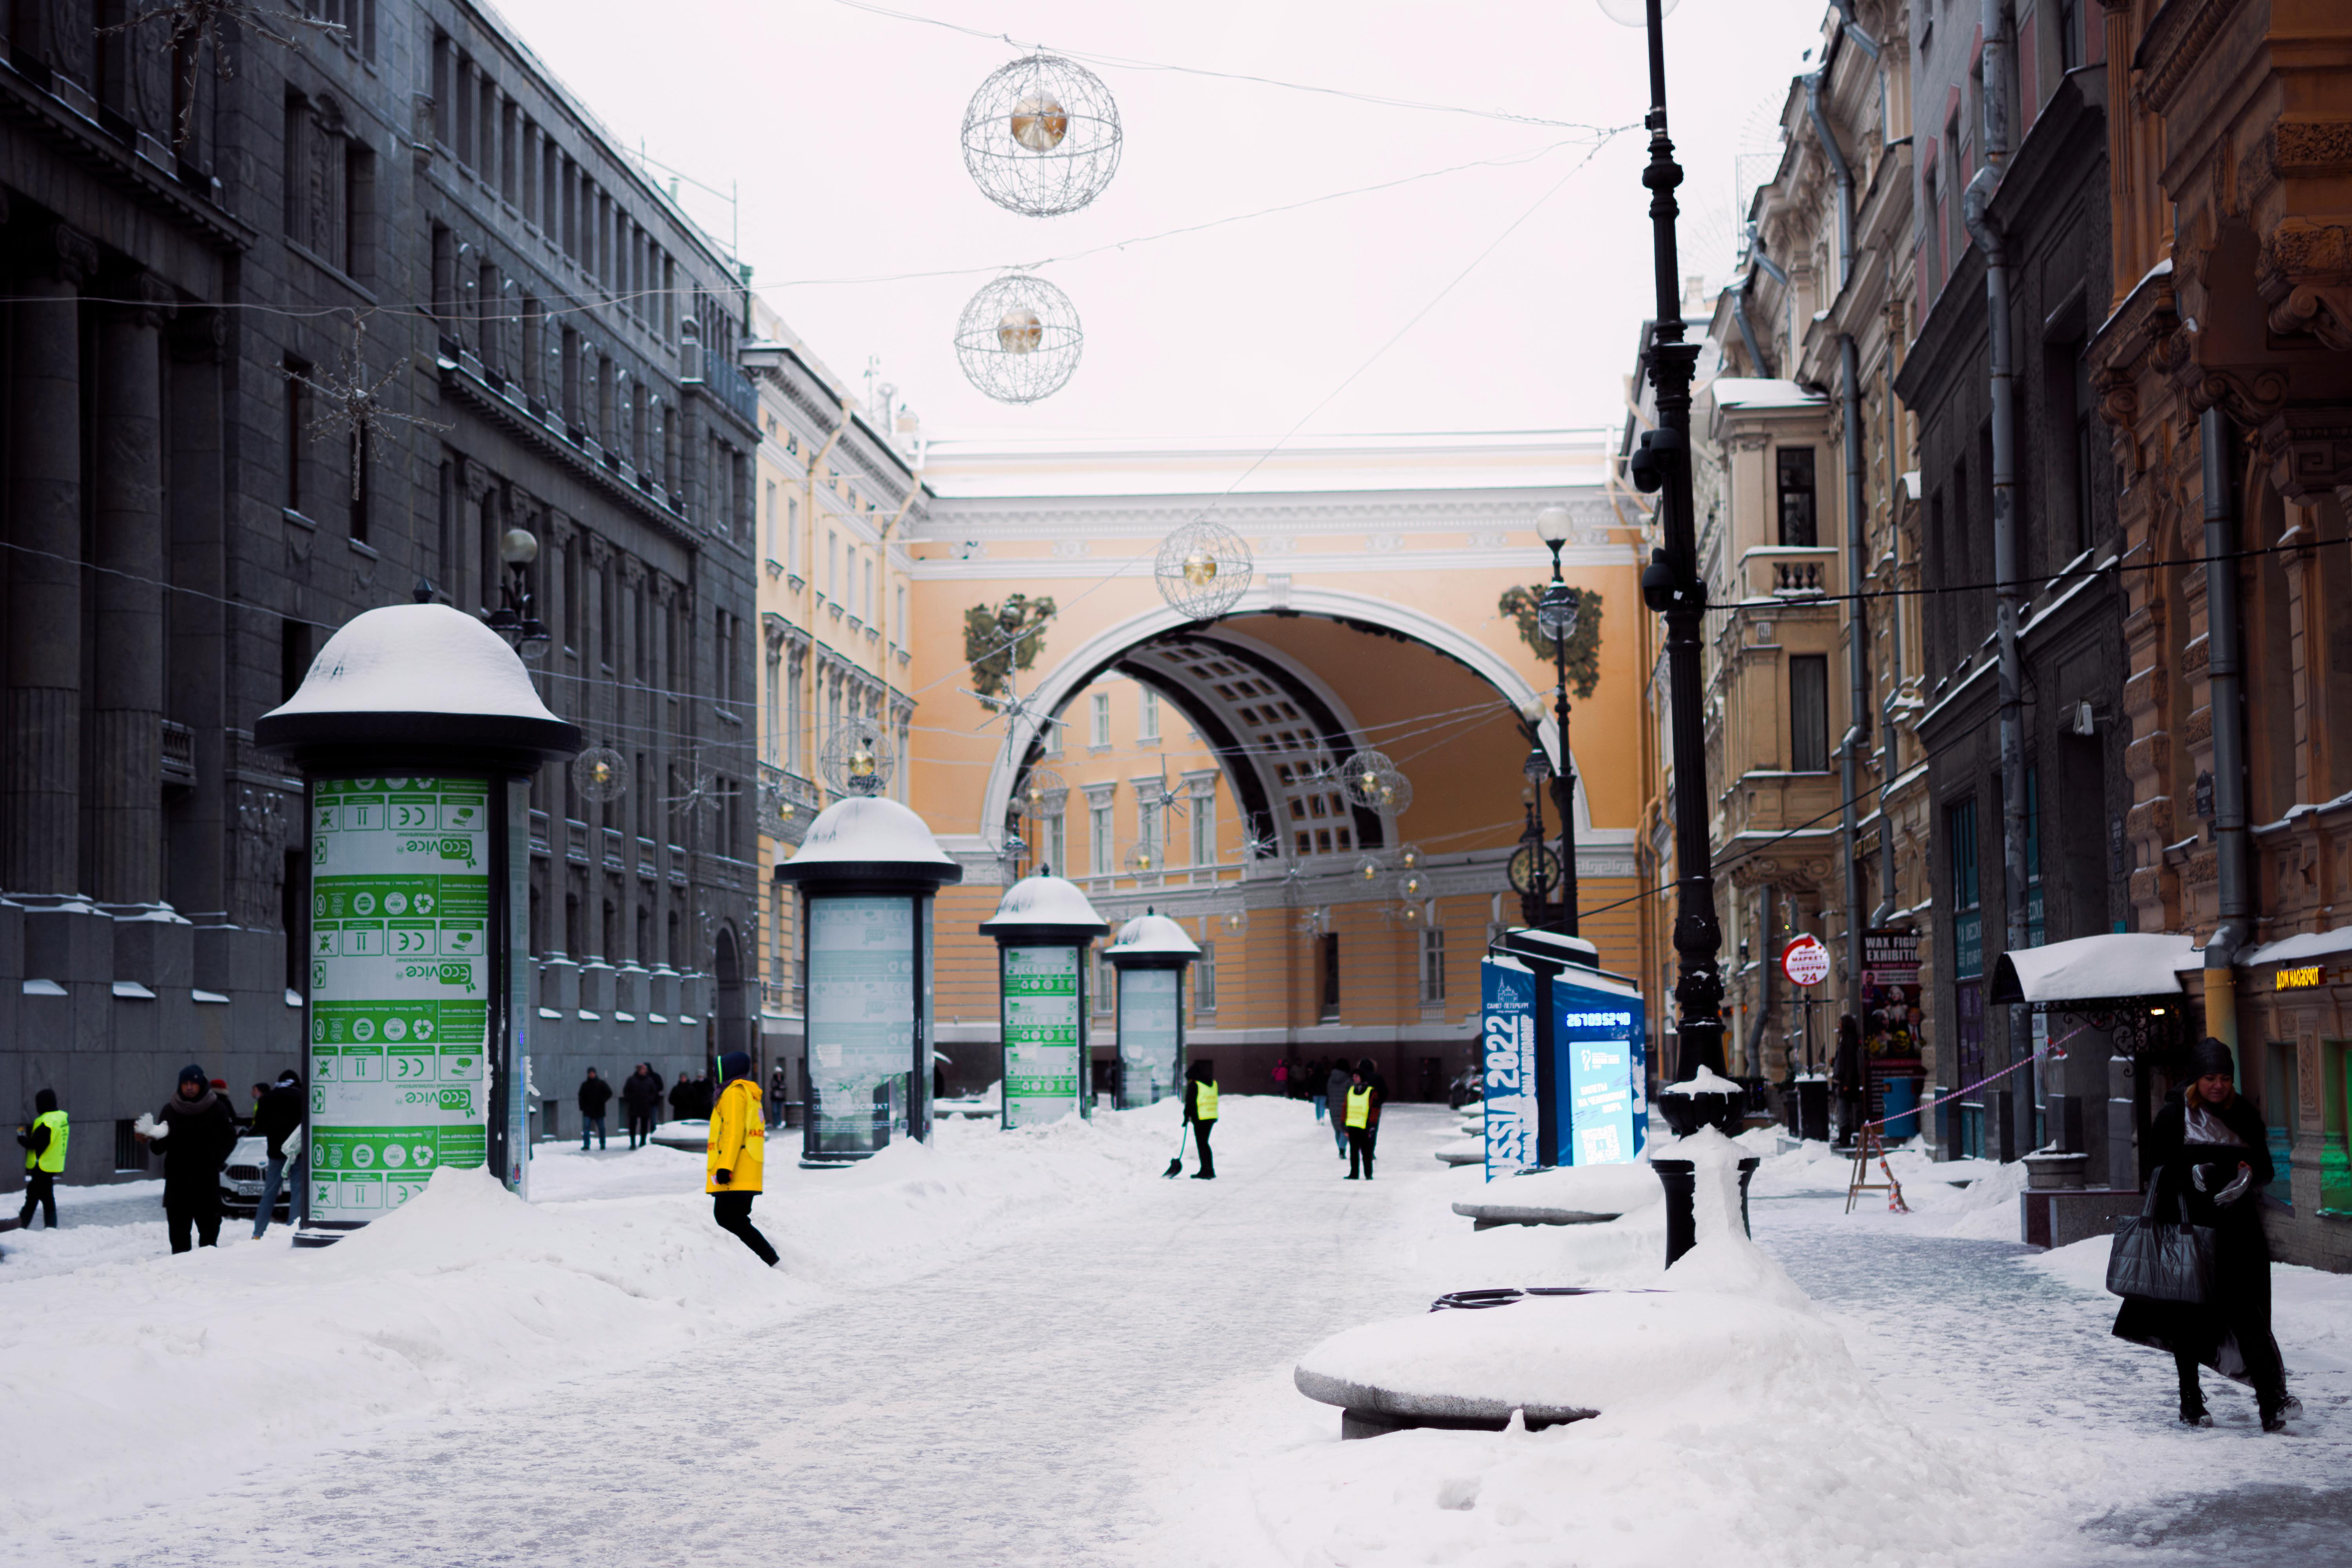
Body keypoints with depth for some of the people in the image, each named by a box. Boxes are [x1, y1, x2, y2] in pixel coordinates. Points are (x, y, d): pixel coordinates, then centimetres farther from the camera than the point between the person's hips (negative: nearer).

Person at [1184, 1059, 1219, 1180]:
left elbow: (1190, 1102, -9)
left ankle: (1208, 1171, -6)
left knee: (1202, 1144, -2)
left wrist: (1187, 1116, 1)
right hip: (1212, 1118, 7)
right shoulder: (1213, 1083, 13)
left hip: (1200, 1118, -7)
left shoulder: (1194, 1084, -8)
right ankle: (1206, 1171, 17)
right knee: (1204, 1143, 16)